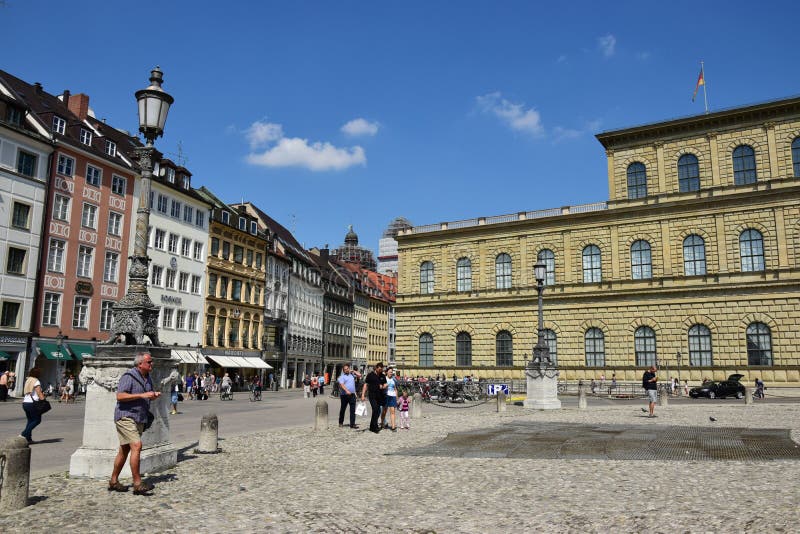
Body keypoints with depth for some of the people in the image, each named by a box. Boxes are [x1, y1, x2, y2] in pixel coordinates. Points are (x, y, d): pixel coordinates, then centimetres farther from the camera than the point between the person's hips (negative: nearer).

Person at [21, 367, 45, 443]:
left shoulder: (27, 381, 15)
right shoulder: (36, 382, -10)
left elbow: (24, 392, 17)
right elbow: (39, 393, -15)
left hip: (25, 402, 8)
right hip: (32, 403, -8)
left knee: (30, 420, 14)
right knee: (37, 420, 1)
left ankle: (28, 438, 10)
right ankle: (24, 434, -10)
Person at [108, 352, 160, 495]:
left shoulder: (147, 378, 15)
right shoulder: (129, 376, -13)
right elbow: (119, 396, -22)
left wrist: (154, 396, 4)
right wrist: (142, 395, -26)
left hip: (139, 419, 9)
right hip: (126, 417, -9)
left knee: (124, 450, 15)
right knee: (137, 446, -18)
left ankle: (113, 482, 26)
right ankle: (137, 484, -16)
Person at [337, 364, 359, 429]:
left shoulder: (352, 375, 16)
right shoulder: (342, 377, 0)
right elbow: (342, 385, -14)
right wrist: (347, 391, -29)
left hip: (352, 395, 3)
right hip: (344, 395, -3)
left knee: (353, 410, -4)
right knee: (343, 409, 10)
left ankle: (352, 424, -3)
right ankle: (341, 422, 26)